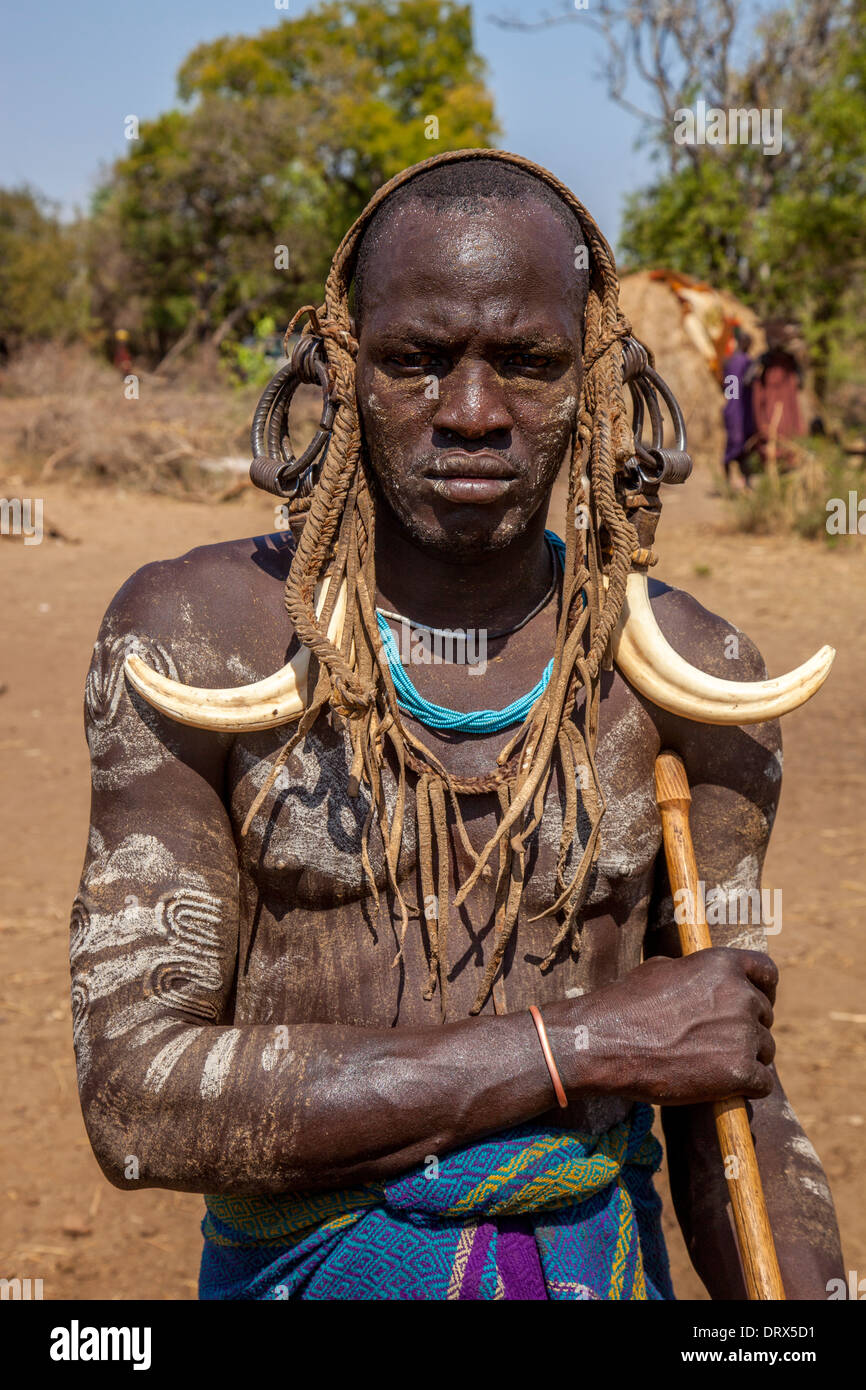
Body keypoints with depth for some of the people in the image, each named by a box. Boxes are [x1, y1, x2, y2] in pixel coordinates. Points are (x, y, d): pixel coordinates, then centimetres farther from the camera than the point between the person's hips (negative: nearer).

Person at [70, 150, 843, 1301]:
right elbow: (138, 1103, -19)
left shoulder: (690, 675, -6)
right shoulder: (198, 632, -12)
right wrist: (585, 1043, -21)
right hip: (296, 1263, -1)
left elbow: (733, 1103, 0)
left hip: (603, 1261, 2)